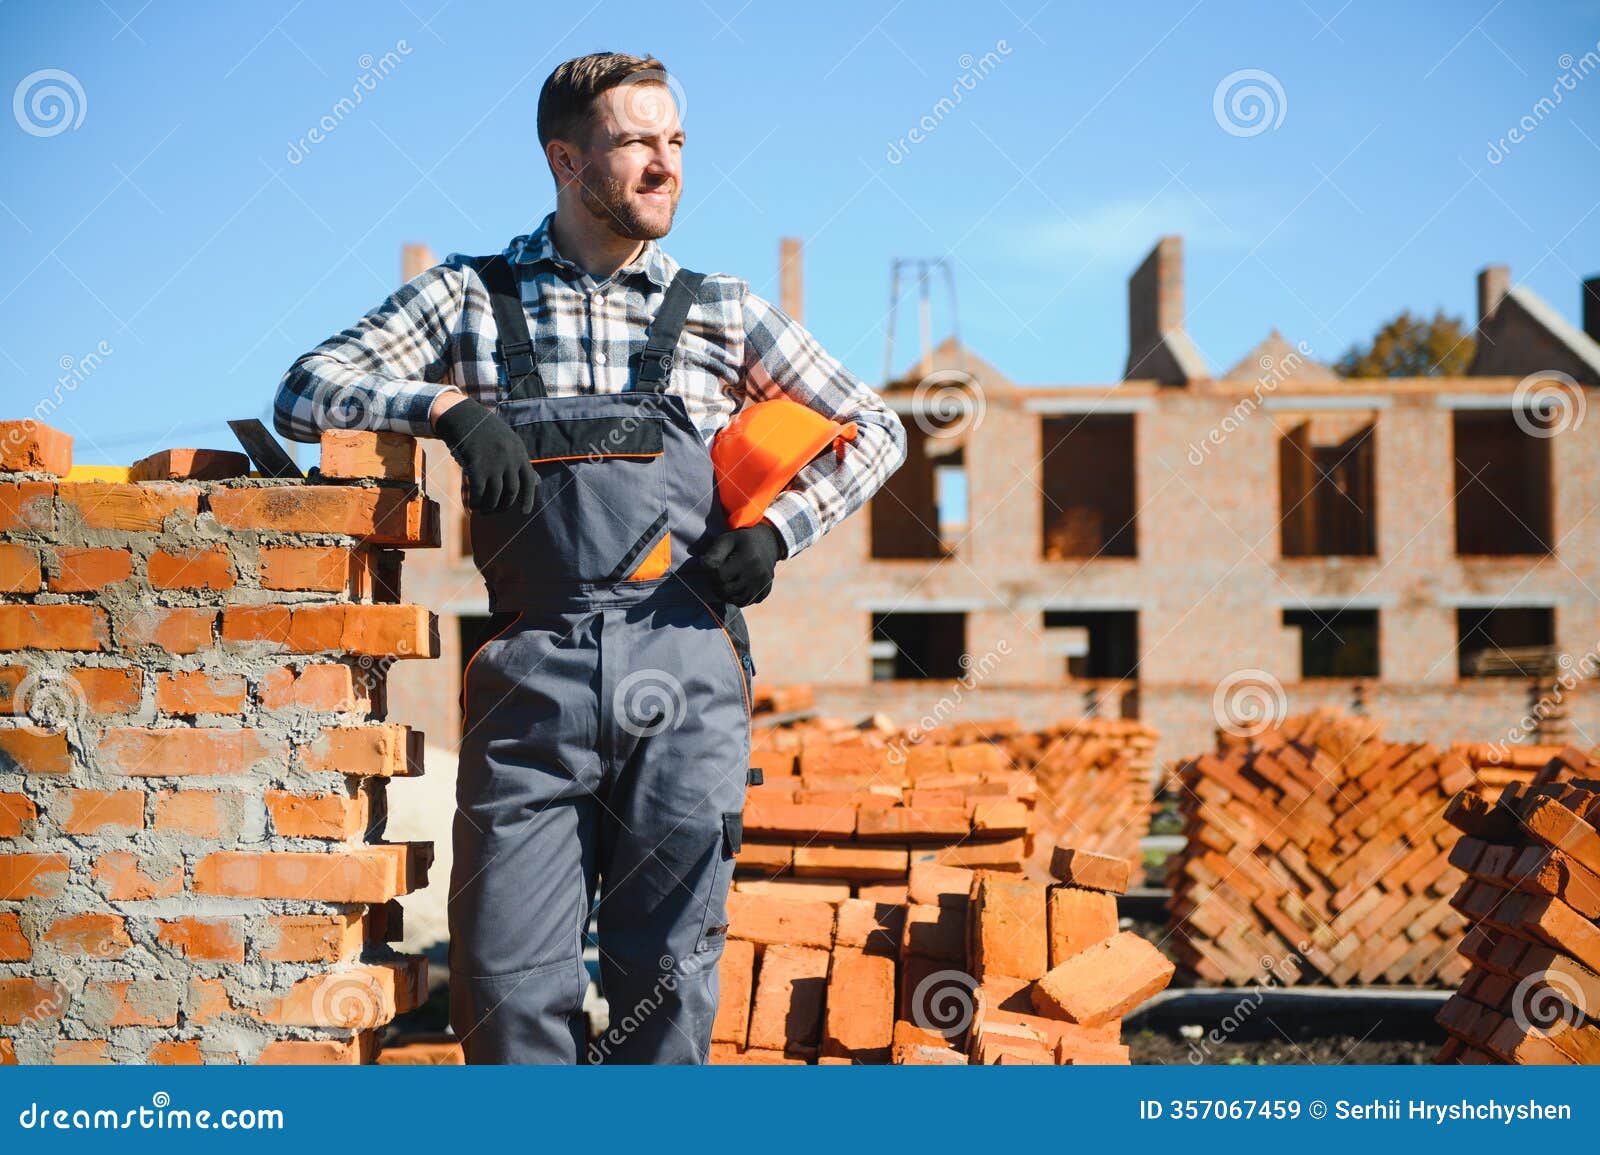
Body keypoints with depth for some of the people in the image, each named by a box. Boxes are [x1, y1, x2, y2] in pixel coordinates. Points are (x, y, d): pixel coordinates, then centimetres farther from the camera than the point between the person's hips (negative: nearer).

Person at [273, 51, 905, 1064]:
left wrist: (777, 529, 5)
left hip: (686, 673, 1)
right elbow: (307, 391, 5)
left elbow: (875, 431, 22)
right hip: (533, 675, 0)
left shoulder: (724, 310, 17)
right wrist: (447, 404, -12)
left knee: (667, 977, 1)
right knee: (508, 979, -3)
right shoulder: (469, 296, 14)